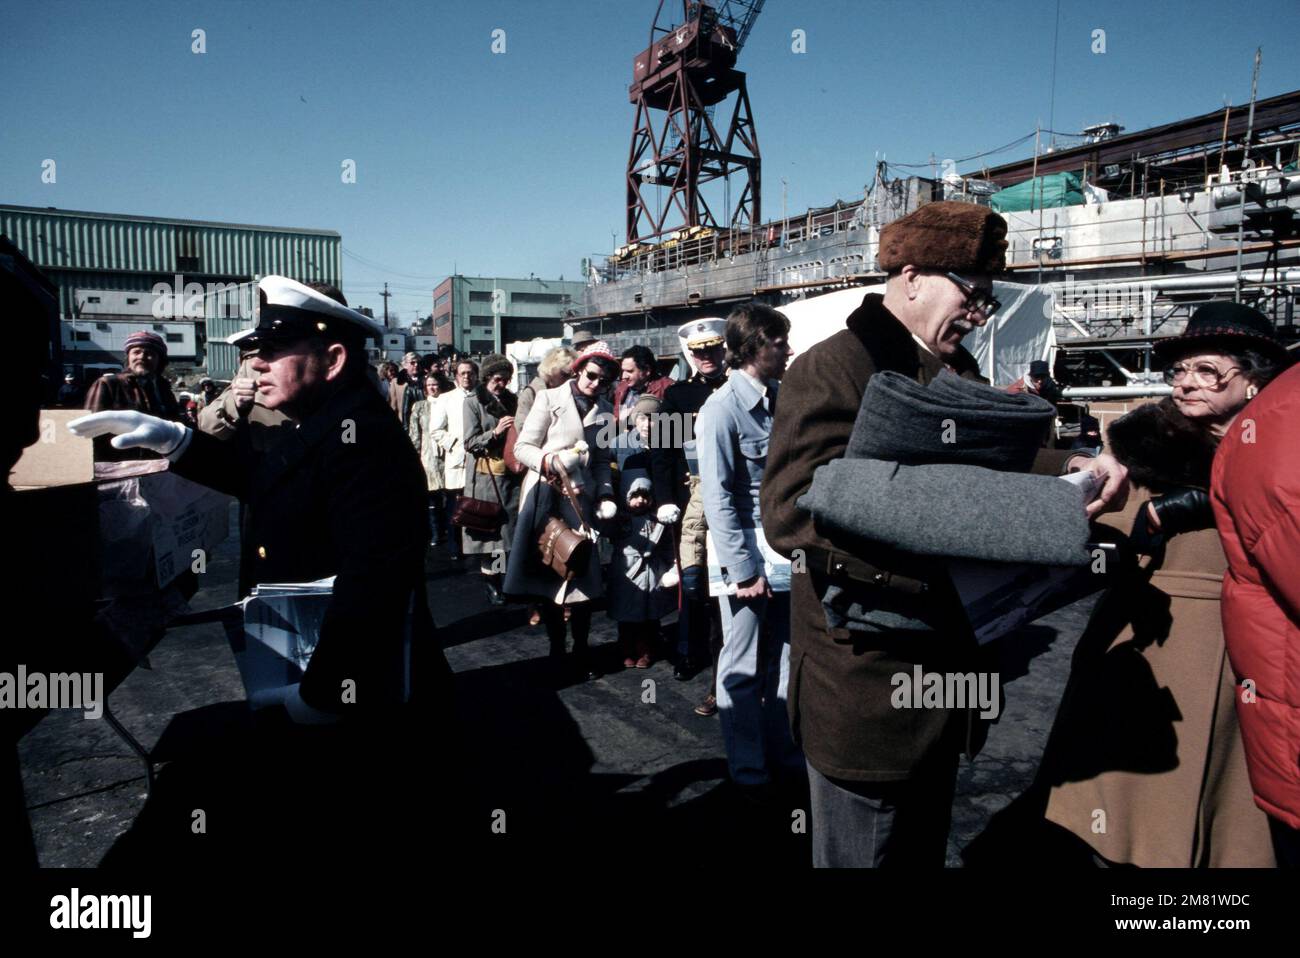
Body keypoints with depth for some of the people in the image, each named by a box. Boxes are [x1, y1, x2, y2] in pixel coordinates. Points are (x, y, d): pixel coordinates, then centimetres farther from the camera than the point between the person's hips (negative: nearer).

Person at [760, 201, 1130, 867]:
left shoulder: (960, 372, 13)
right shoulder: (833, 367, -15)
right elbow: (792, 513, -26)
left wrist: (1071, 468, -5)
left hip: (943, 676, 9)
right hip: (866, 682, -8)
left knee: (925, 849, 25)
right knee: (861, 854, 9)